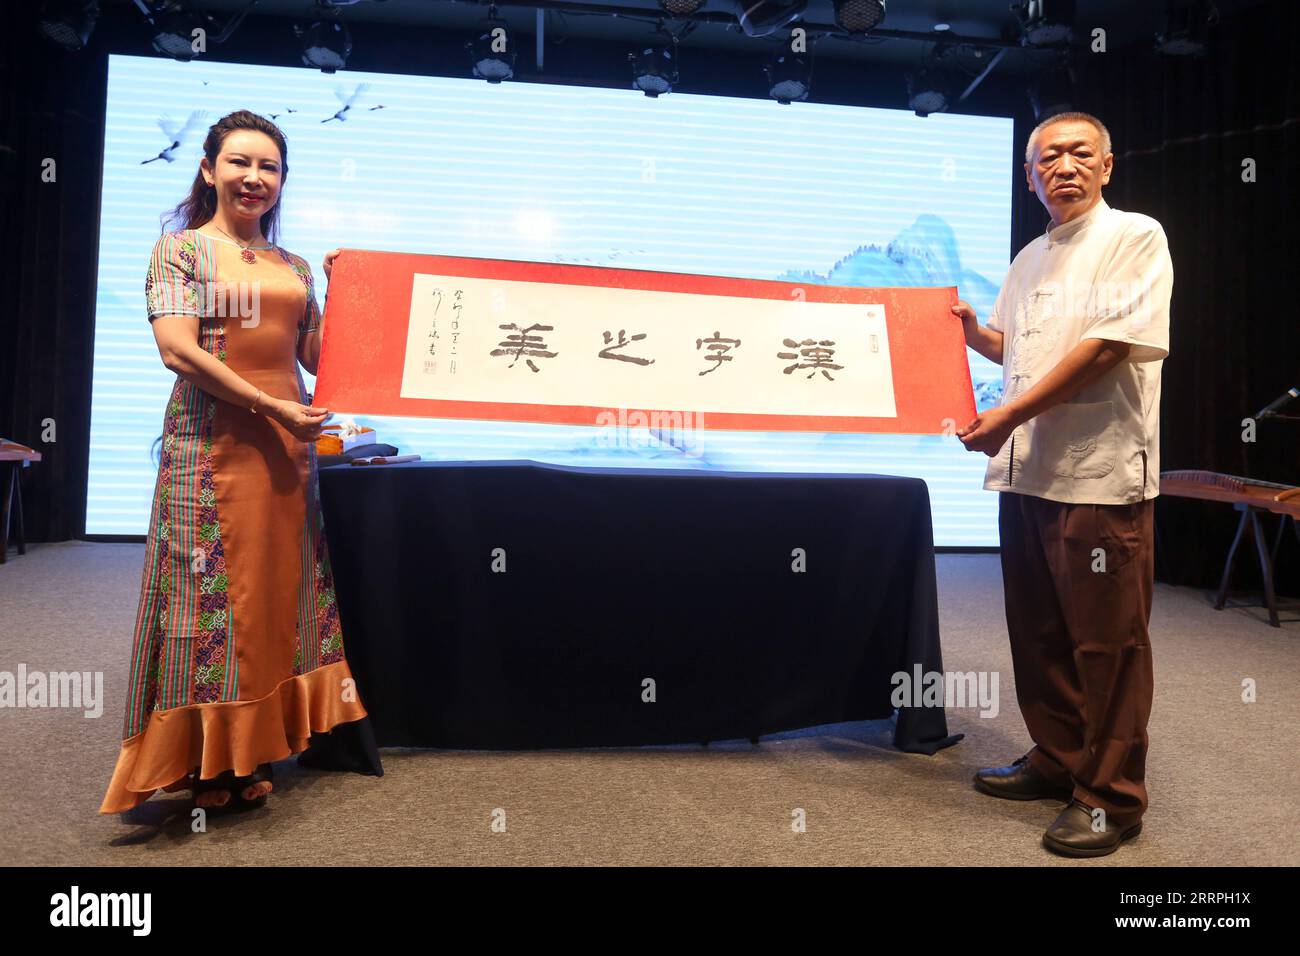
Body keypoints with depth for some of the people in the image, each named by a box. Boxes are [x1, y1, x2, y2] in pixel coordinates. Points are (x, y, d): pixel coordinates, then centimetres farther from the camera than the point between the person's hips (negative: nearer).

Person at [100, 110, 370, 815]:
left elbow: (317, 357, 17)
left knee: (278, 589, 5)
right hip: (211, 443, -5)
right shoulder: (180, 249, 2)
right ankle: (207, 761, 8)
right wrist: (272, 407, -16)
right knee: (213, 590, -3)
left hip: (287, 443, 5)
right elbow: (178, 349, -11)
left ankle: (252, 753, 15)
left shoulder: (294, 267, 17)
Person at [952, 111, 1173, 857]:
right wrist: (975, 333, 8)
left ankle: (1112, 797, 12)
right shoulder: (1031, 259, 18)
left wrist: (1009, 415, -18)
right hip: (1025, 471, 7)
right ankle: (1058, 761, 29)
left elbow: (1107, 345, -16)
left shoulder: (1135, 237, -4)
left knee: (1107, 643, -1)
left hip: (1100, 474, -7)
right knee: (1040, 633, 14)